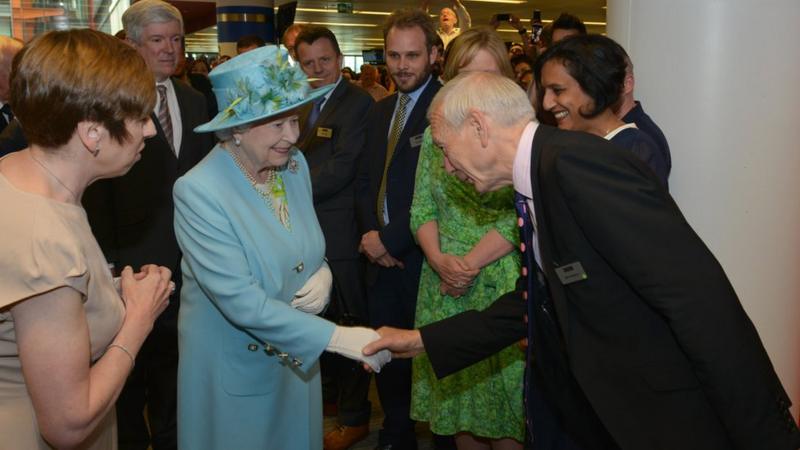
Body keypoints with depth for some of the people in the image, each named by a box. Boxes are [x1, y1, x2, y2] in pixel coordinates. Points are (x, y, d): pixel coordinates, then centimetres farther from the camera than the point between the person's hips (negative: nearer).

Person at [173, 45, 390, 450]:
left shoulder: (294, 163, -5)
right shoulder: (198, 192, -24)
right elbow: (240, 301, -27)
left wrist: (323, 273, -13)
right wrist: (336, 337, -29)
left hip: (295, 354, 6)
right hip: (234, 367, -5)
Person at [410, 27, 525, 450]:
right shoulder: (435, 134, 6)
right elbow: (422, 209, 6)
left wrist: (472, 261, -17)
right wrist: (439, 260, -11)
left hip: (502, 282, -4)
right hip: (445, 286, 4)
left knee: (503, 387, 6)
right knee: (455, 387, 14)